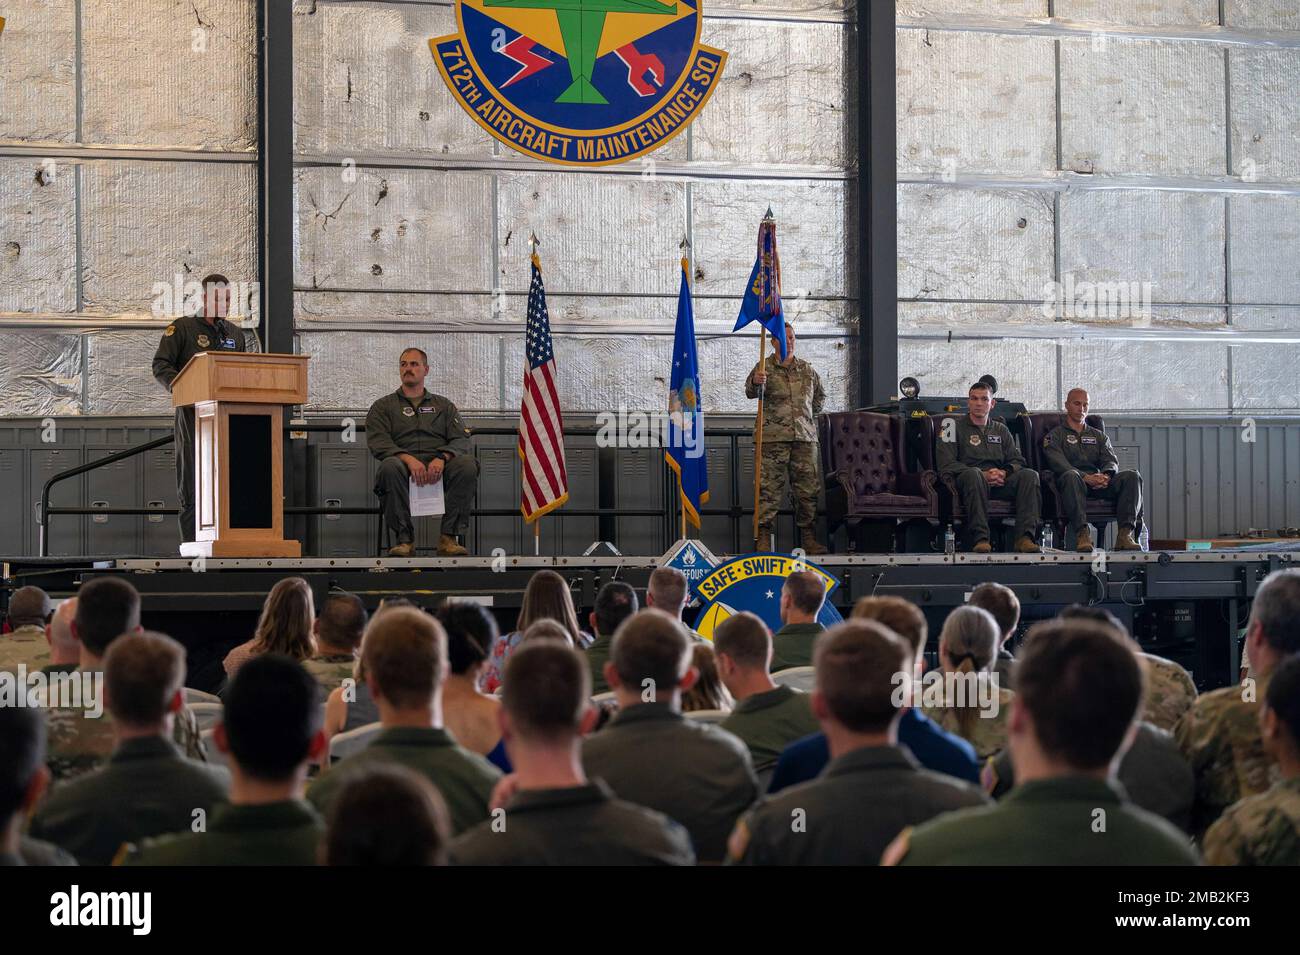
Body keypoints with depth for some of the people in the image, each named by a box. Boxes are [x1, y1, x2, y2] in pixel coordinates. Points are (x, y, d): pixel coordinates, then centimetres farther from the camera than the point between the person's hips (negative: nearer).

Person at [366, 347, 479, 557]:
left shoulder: (444, 405, 25)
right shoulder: (383, 407, 20)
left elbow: (461, 440, 9)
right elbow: (378, 443, 2)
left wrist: (442, 458, -15)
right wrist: (408, 459, -18)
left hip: (439, 469, 1)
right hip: (405, 469, -1)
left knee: (467, 463, -31)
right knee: (390, 466, -38)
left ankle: (449, 537, -27)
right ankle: (404, 538, -28)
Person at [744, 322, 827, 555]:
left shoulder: (807, 369, 15)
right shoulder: (765, 368, 2)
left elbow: (820, 396, 31)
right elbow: (751, 393, -15)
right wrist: (756, 382, -37)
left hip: (804, 437, 4)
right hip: (773, 438, -4)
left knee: (808, 489, 3)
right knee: (768, 488, -7)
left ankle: (808, 538, 9)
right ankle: (763, 538, -6)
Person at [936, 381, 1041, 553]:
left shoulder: (1001, 430, 25)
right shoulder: (954, 426, 11)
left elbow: (1017, 461, 17)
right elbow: (946, 465, -2)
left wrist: (1004, 473, -9)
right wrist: (983, 475, -12)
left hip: (1000, 484, 4)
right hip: (968, 482, -4)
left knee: (1029, 475, -23)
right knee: (973, 474, -39)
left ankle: (1025, 537, -35)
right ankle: (980, 538, -45)